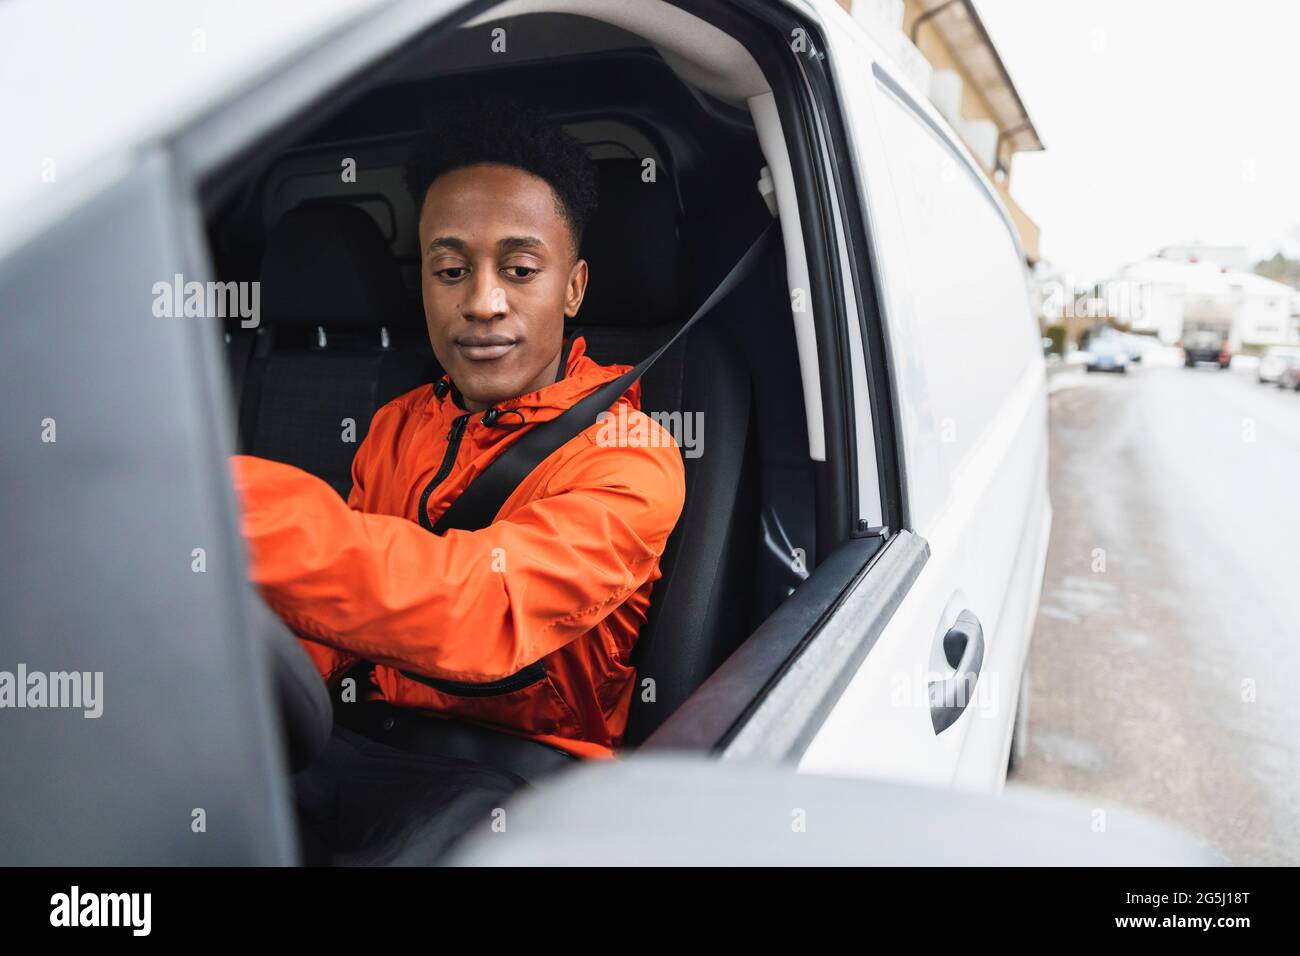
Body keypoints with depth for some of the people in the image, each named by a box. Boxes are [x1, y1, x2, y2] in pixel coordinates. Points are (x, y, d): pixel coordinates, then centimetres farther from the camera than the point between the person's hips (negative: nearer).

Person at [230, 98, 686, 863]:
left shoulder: (630, 457, -12)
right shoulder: (397, 428, 10)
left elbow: (488, 608, -32)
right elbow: (322, 638, 9)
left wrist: (209, 491, -43)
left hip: (518, 769, -4)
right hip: (369, 743, 5)